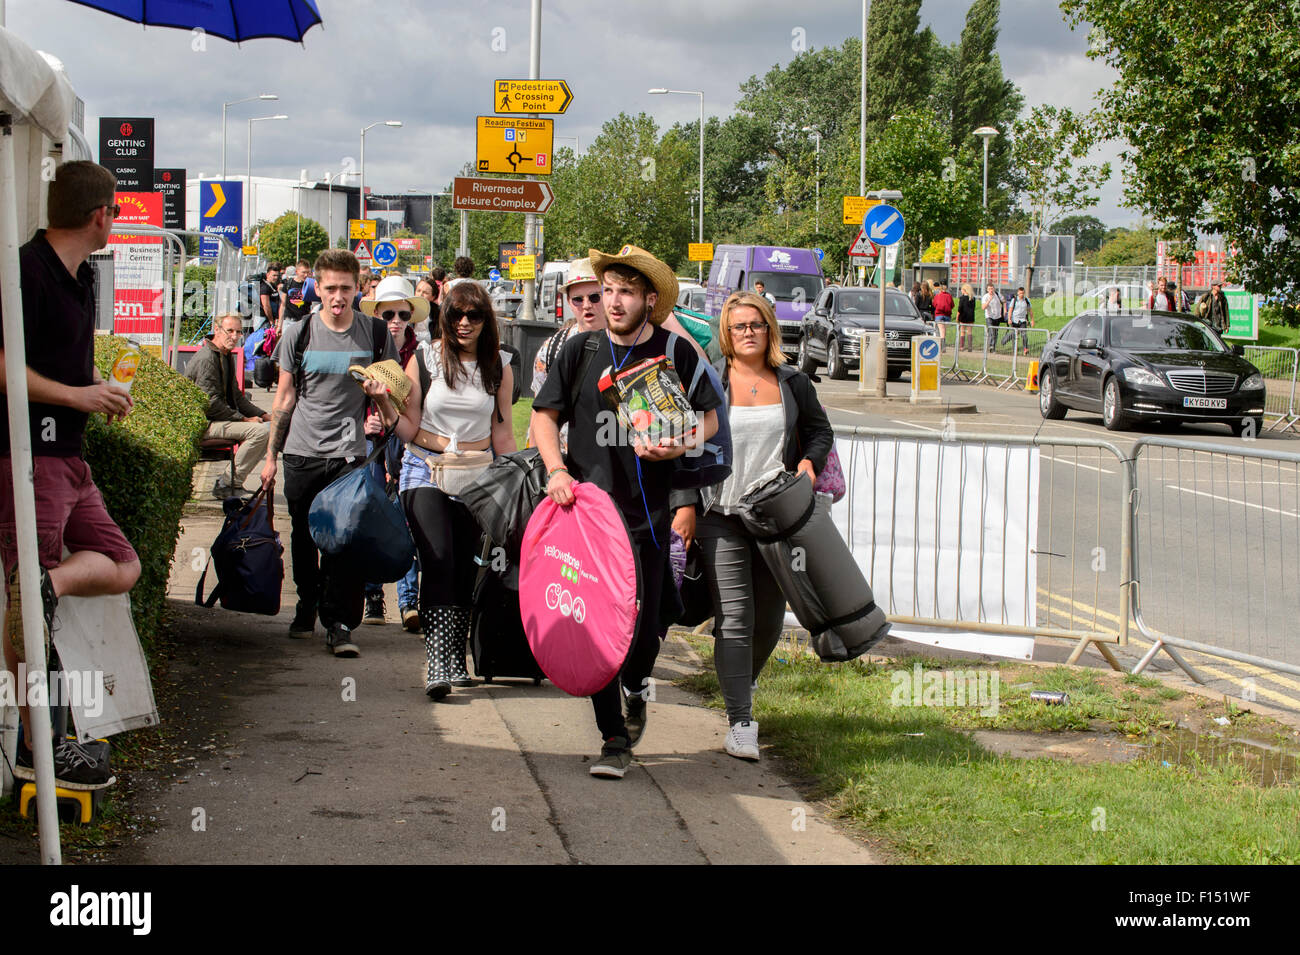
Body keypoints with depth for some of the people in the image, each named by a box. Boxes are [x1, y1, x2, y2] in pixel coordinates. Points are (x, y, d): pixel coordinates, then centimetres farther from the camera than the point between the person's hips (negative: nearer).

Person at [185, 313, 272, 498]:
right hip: (205, 423, -10)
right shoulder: (206, 358, -16)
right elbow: (212, 404, -21)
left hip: (222, 418, 10)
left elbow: (236, 396, 23)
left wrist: (262, 414, 10)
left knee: (269, 427, 3)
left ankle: (232, 482, 3)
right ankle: (229, 484, -18)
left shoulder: (227, 356, 16)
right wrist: (243, 419, -17)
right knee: (260, 431, -26)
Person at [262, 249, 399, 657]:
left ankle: (339, 624, -5)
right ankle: (308, 604, 32)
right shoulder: (298, 333, 1)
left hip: (349, 453, -1)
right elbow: (285, 397, 9)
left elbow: (389, 389, 12)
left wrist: (380, 389, -13)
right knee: (303, 537, 12)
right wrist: (271, 455, 9)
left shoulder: (375, 333, 0)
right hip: (302, 452, 2)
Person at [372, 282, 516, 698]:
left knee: (465, 566, 1)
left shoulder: (498, 366, 6)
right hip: (426, 472, -2)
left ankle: (456, 661, 11)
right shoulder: (424, 359, 0)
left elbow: (502, 431, 13)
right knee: (438, 561, -17)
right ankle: (438, 663, -23)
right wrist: (386, 407, -17)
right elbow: (410, 430, 1)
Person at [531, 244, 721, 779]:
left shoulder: (675, 352, 1)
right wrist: (556, 470, -7)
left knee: (644, 624, 2)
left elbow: (708, 418, 8)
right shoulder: (581, 350, 3)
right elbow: (545, 415, 9)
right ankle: (615, 739, 6)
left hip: (649, 509, 0)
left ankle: (635, 687, 37)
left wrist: (679, 446, -12)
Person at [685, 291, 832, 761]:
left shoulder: (793, 383, 8)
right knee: (734, 617, -10)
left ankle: (743, 684, 40)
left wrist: (810, 460, 0)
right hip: (721, 516, -3)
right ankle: (740, 722, -8)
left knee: (770, 618, 10)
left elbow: (820, 429, 21)